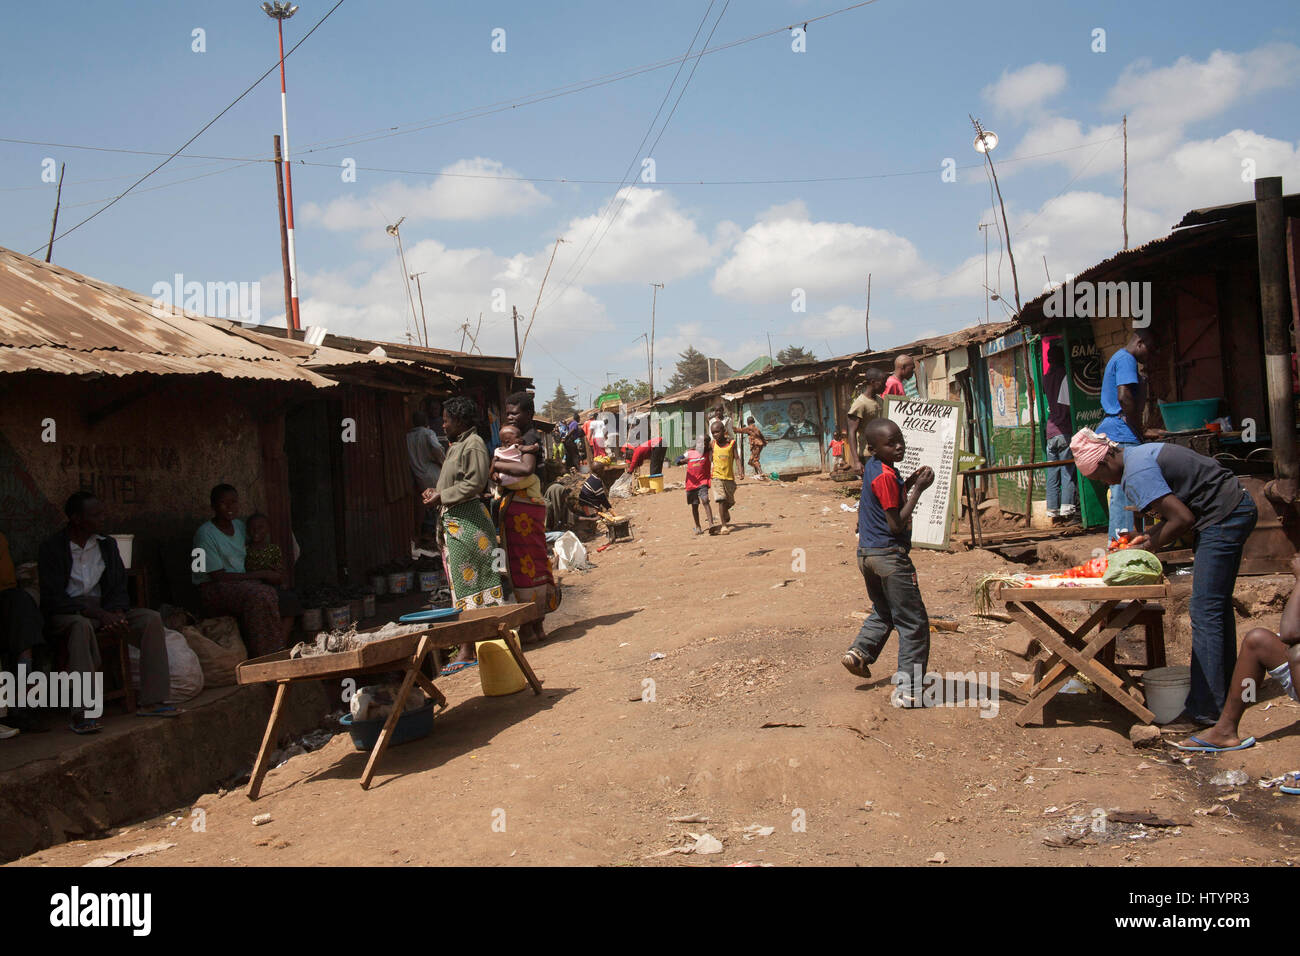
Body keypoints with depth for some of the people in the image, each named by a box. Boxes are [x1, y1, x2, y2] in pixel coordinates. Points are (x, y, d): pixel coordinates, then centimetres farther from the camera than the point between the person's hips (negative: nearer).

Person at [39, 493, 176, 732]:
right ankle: (82, 714, -43)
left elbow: (119, 587, 10)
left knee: (151, 618, -17)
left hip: (103, 610, 5)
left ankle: (151, 701, -18)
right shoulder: (51, 548, -7)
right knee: (82, 625, -40)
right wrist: (99, 614, -24)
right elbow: (53, 598, -15)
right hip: (64, 614, -5)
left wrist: (117, 613, -14)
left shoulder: (107, 545, 10)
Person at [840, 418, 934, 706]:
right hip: (889, 555, -9)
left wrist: (908, 483, 8)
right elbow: (896, 525, -20)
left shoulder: (872, 467, 8)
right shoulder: (885, 476, -19)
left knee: (883, 612, 29)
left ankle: (859, 651, 17)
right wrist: (917, 489, -18)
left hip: (867, 553, 9)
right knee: (914, 623, -1)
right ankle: (908, 688, -2)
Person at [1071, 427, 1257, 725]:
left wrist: (1147, 548, -9)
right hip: (1239, 508, 11)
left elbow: (1183, 519, -22)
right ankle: (1227, 687, 32)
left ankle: (1207, 708, -7)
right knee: (1217, 606, 20)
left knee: (1205, 613, -9)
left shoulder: (1136, 474, -19)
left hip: (1222, 518, -11)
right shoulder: (1141, 453, 13)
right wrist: (1149, 537, 8)